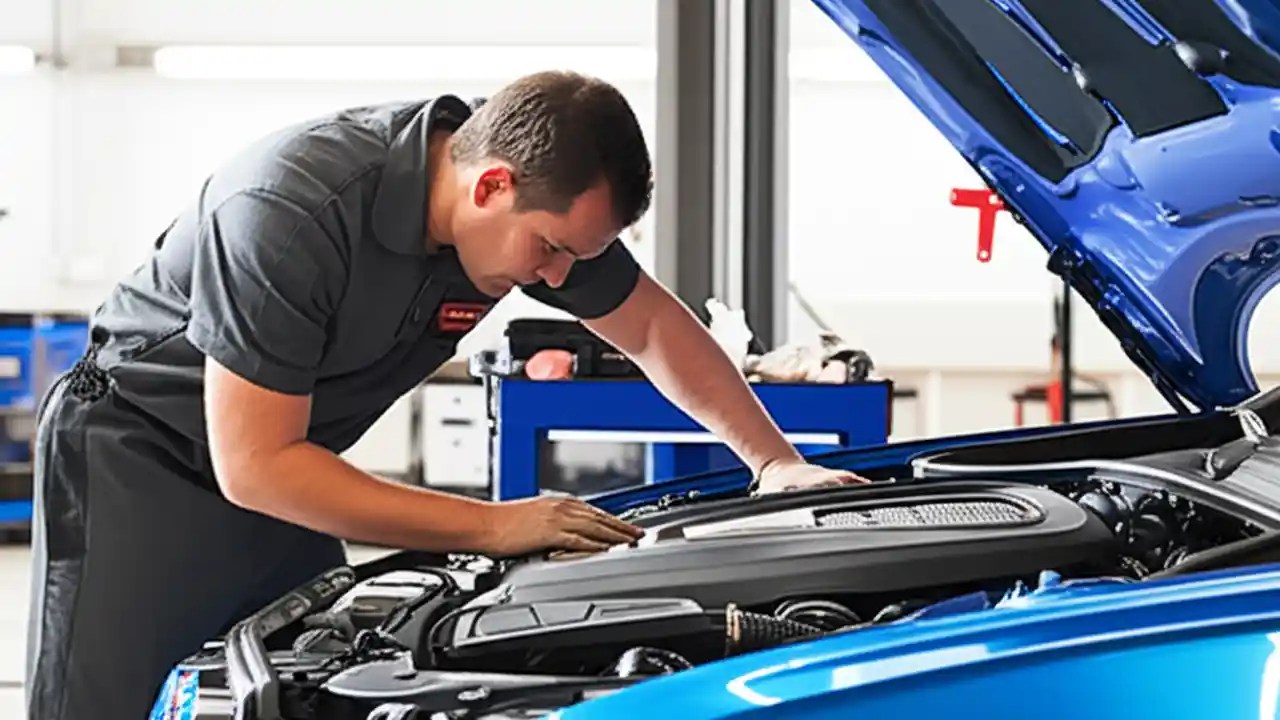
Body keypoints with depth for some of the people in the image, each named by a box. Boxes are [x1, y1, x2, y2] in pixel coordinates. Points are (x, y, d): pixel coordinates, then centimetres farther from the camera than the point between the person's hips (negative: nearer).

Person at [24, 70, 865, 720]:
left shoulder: (544, 201, -13)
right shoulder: (287, 211, -35)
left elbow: (652, 326, 6)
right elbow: (254, 465, -31)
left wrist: (778, 462, -3)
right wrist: (494, 527, -30)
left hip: (277, 475, 7)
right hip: (136, 456, -7)